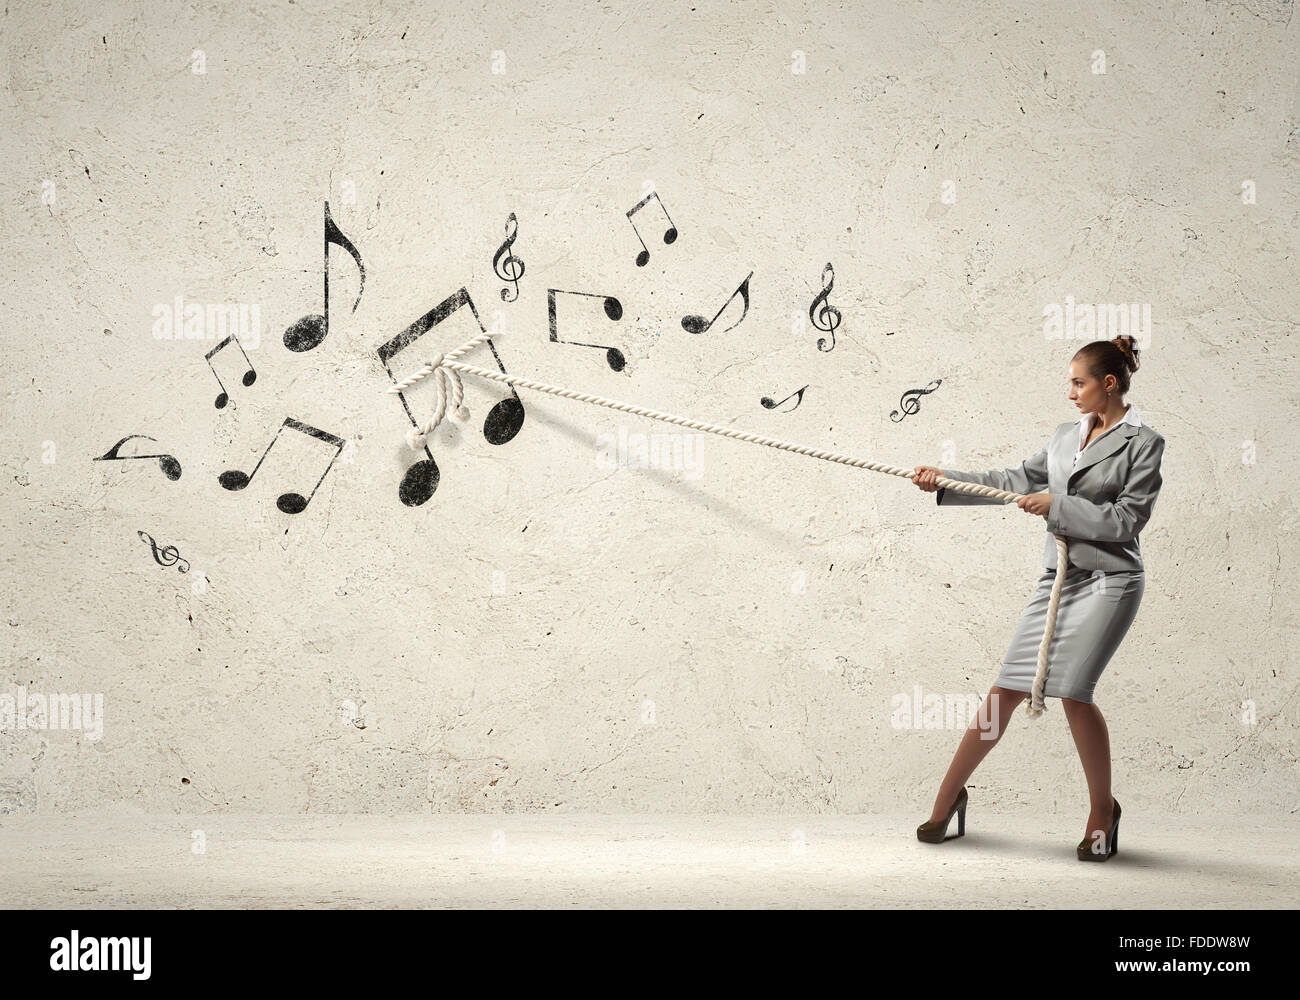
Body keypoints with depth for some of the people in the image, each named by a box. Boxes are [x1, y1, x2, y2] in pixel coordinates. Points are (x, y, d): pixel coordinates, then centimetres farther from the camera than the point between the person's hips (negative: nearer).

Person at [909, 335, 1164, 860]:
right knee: (1007, 689, 3)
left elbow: (1127, 518, -10)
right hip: (1058, 576, 6)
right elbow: (1020, 479, 19)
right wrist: (946, 481, 13)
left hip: (1109, 580, -6)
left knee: (1073, 689, -14)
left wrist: (1057, 506, -11)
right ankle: (949, 795, 11)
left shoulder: (1143, 442, -4)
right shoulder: (1066, 436, 15)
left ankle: (1103, 809, 6)